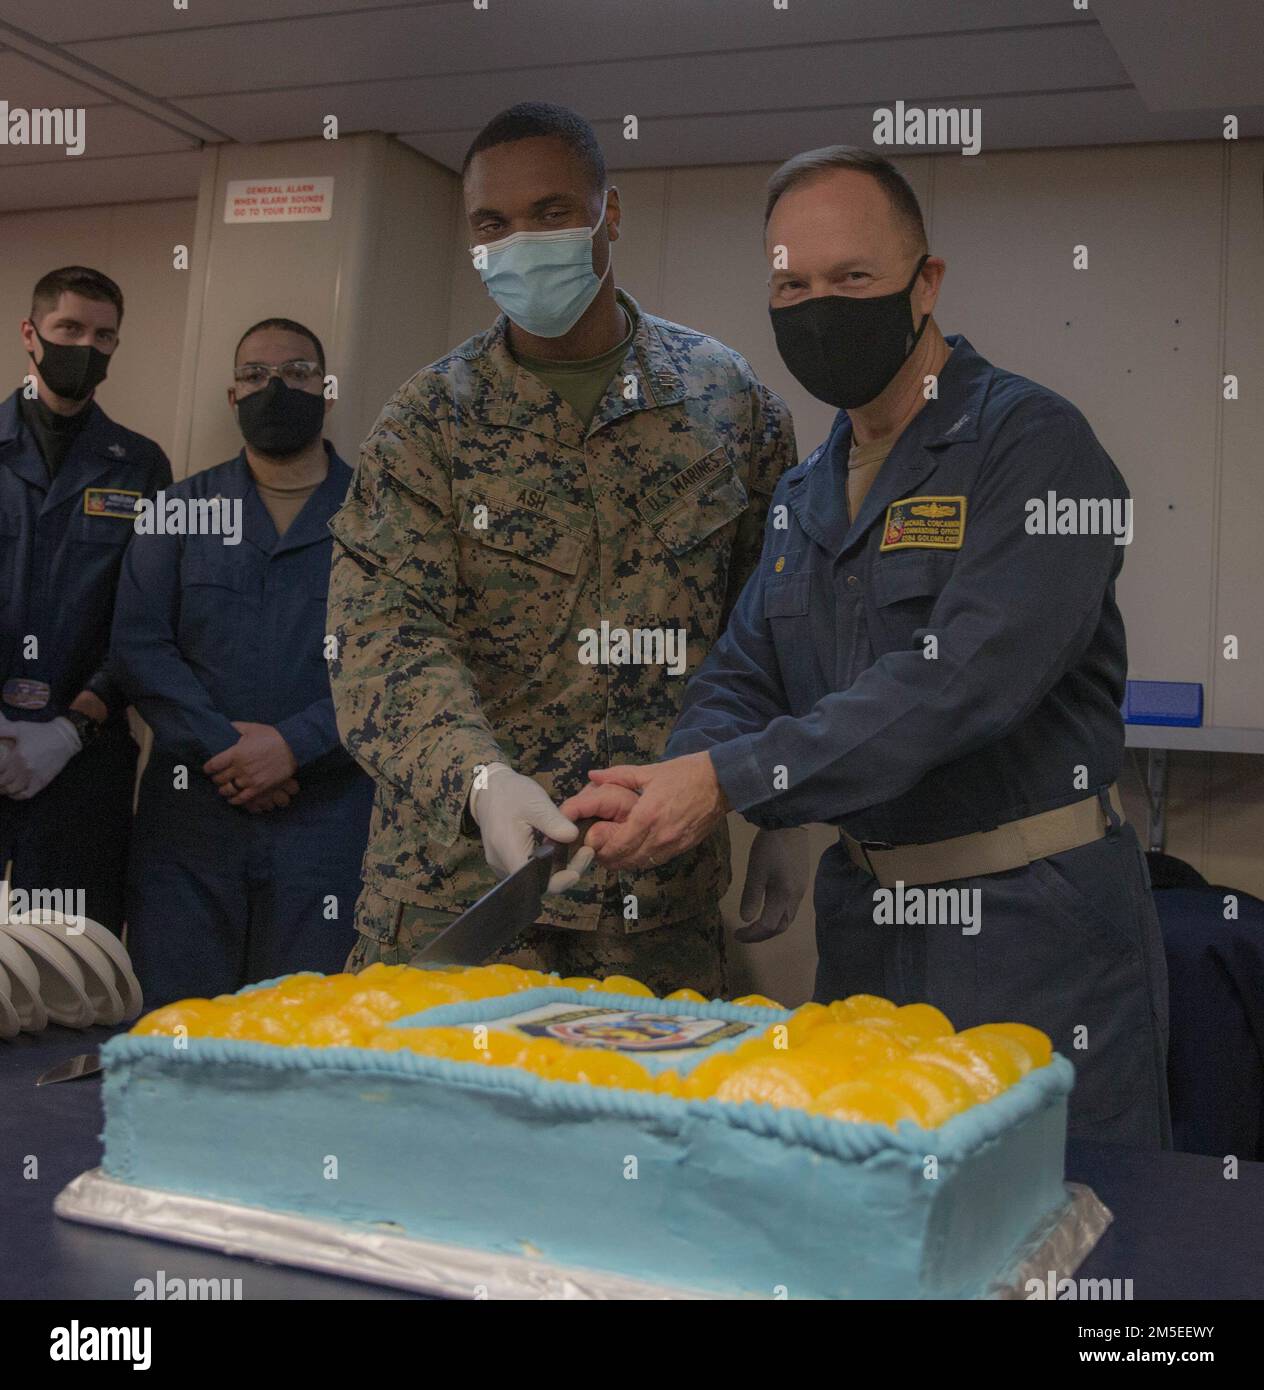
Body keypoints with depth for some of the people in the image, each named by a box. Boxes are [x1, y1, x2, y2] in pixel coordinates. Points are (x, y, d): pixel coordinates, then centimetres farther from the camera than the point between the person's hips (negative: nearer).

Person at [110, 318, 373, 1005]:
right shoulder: (183, 508, 13)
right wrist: (219, 749, -10)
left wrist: (293, 744, -14)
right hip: (188, 813, 2)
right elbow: (137, 641, 3)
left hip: (327, 814, -1)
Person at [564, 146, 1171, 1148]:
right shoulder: (806, 494, 12)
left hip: (1034, 930, -6)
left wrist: (728, 780, -27)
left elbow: (963, 681, -24)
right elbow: (742, 679, 8)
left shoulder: (1032, 444, -13)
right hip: (866, 917, 7)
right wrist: (672, 783, -14)